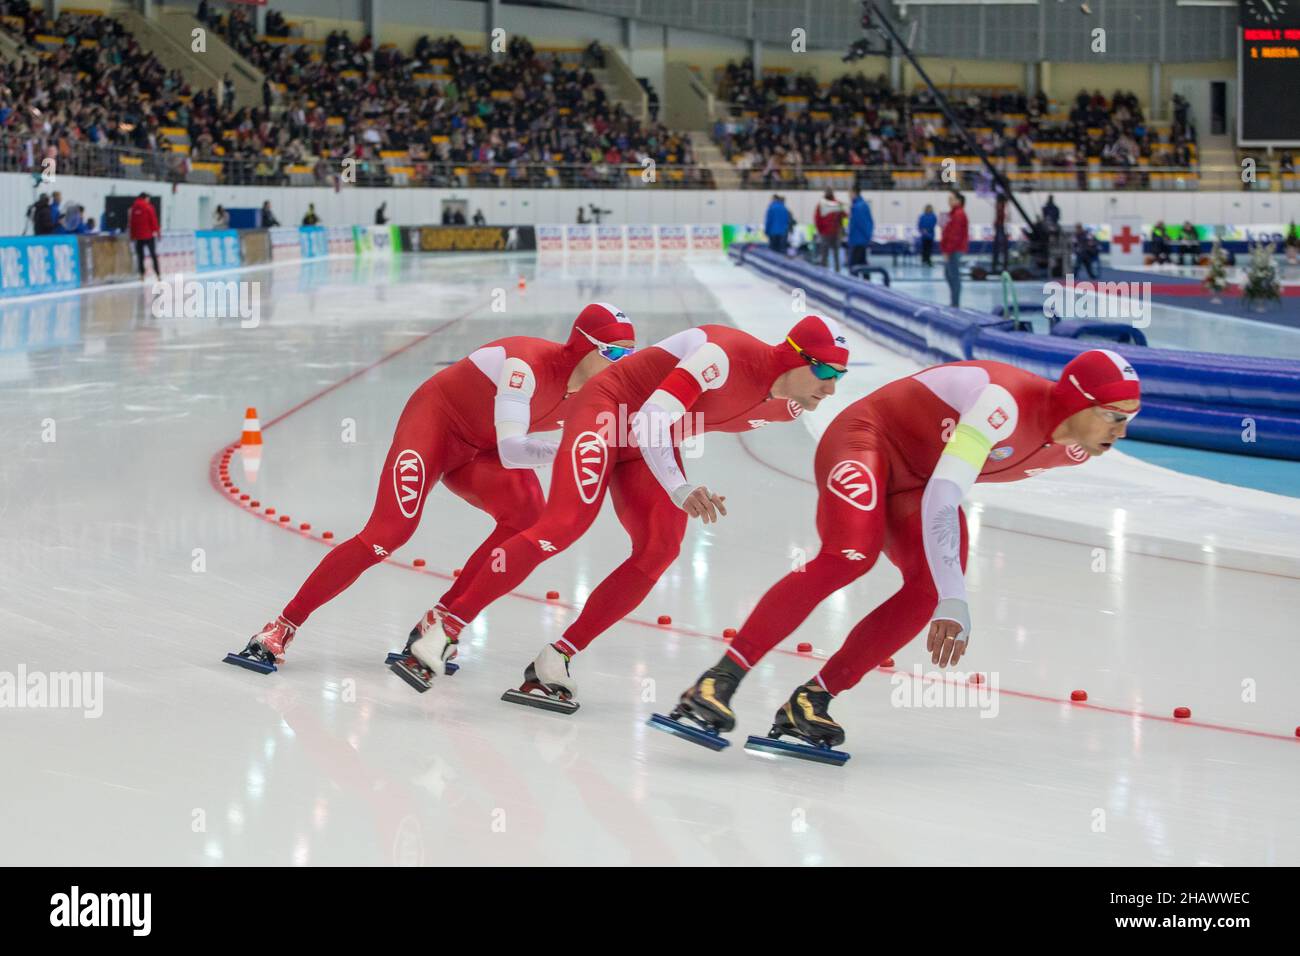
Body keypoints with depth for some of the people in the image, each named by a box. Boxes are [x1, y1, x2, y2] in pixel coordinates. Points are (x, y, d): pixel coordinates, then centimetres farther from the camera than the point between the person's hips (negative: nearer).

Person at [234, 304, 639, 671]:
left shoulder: (595, 393, -9)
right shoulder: (529, 364, -33)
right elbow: (510, 451, -40)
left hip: (478, 448, 7)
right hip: (435, 420, -7)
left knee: (527, 516, -20)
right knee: (389, 532, -20)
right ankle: (282, 626, -12)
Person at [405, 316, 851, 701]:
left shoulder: (787, 405, -4)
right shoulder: (726, 355, -30)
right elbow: (651, 420, -34)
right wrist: (679, 489, -44)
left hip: (653, 444, 8)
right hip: (607, 410, -8)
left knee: (659, 549, -10)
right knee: (565, 523, -24)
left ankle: (557, 658, -6)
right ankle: (445, 623, -20)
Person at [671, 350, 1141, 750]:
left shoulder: (1073, 449, -7)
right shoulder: (1007, 402, -35)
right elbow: (942, 497, -41)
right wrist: (954, 600, -48)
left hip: (918, 478, 8)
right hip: (869, 438, -8)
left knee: (931, 589, -16)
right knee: (849, 556, -30)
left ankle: (811, 701, -10)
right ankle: (719, 680, -29)